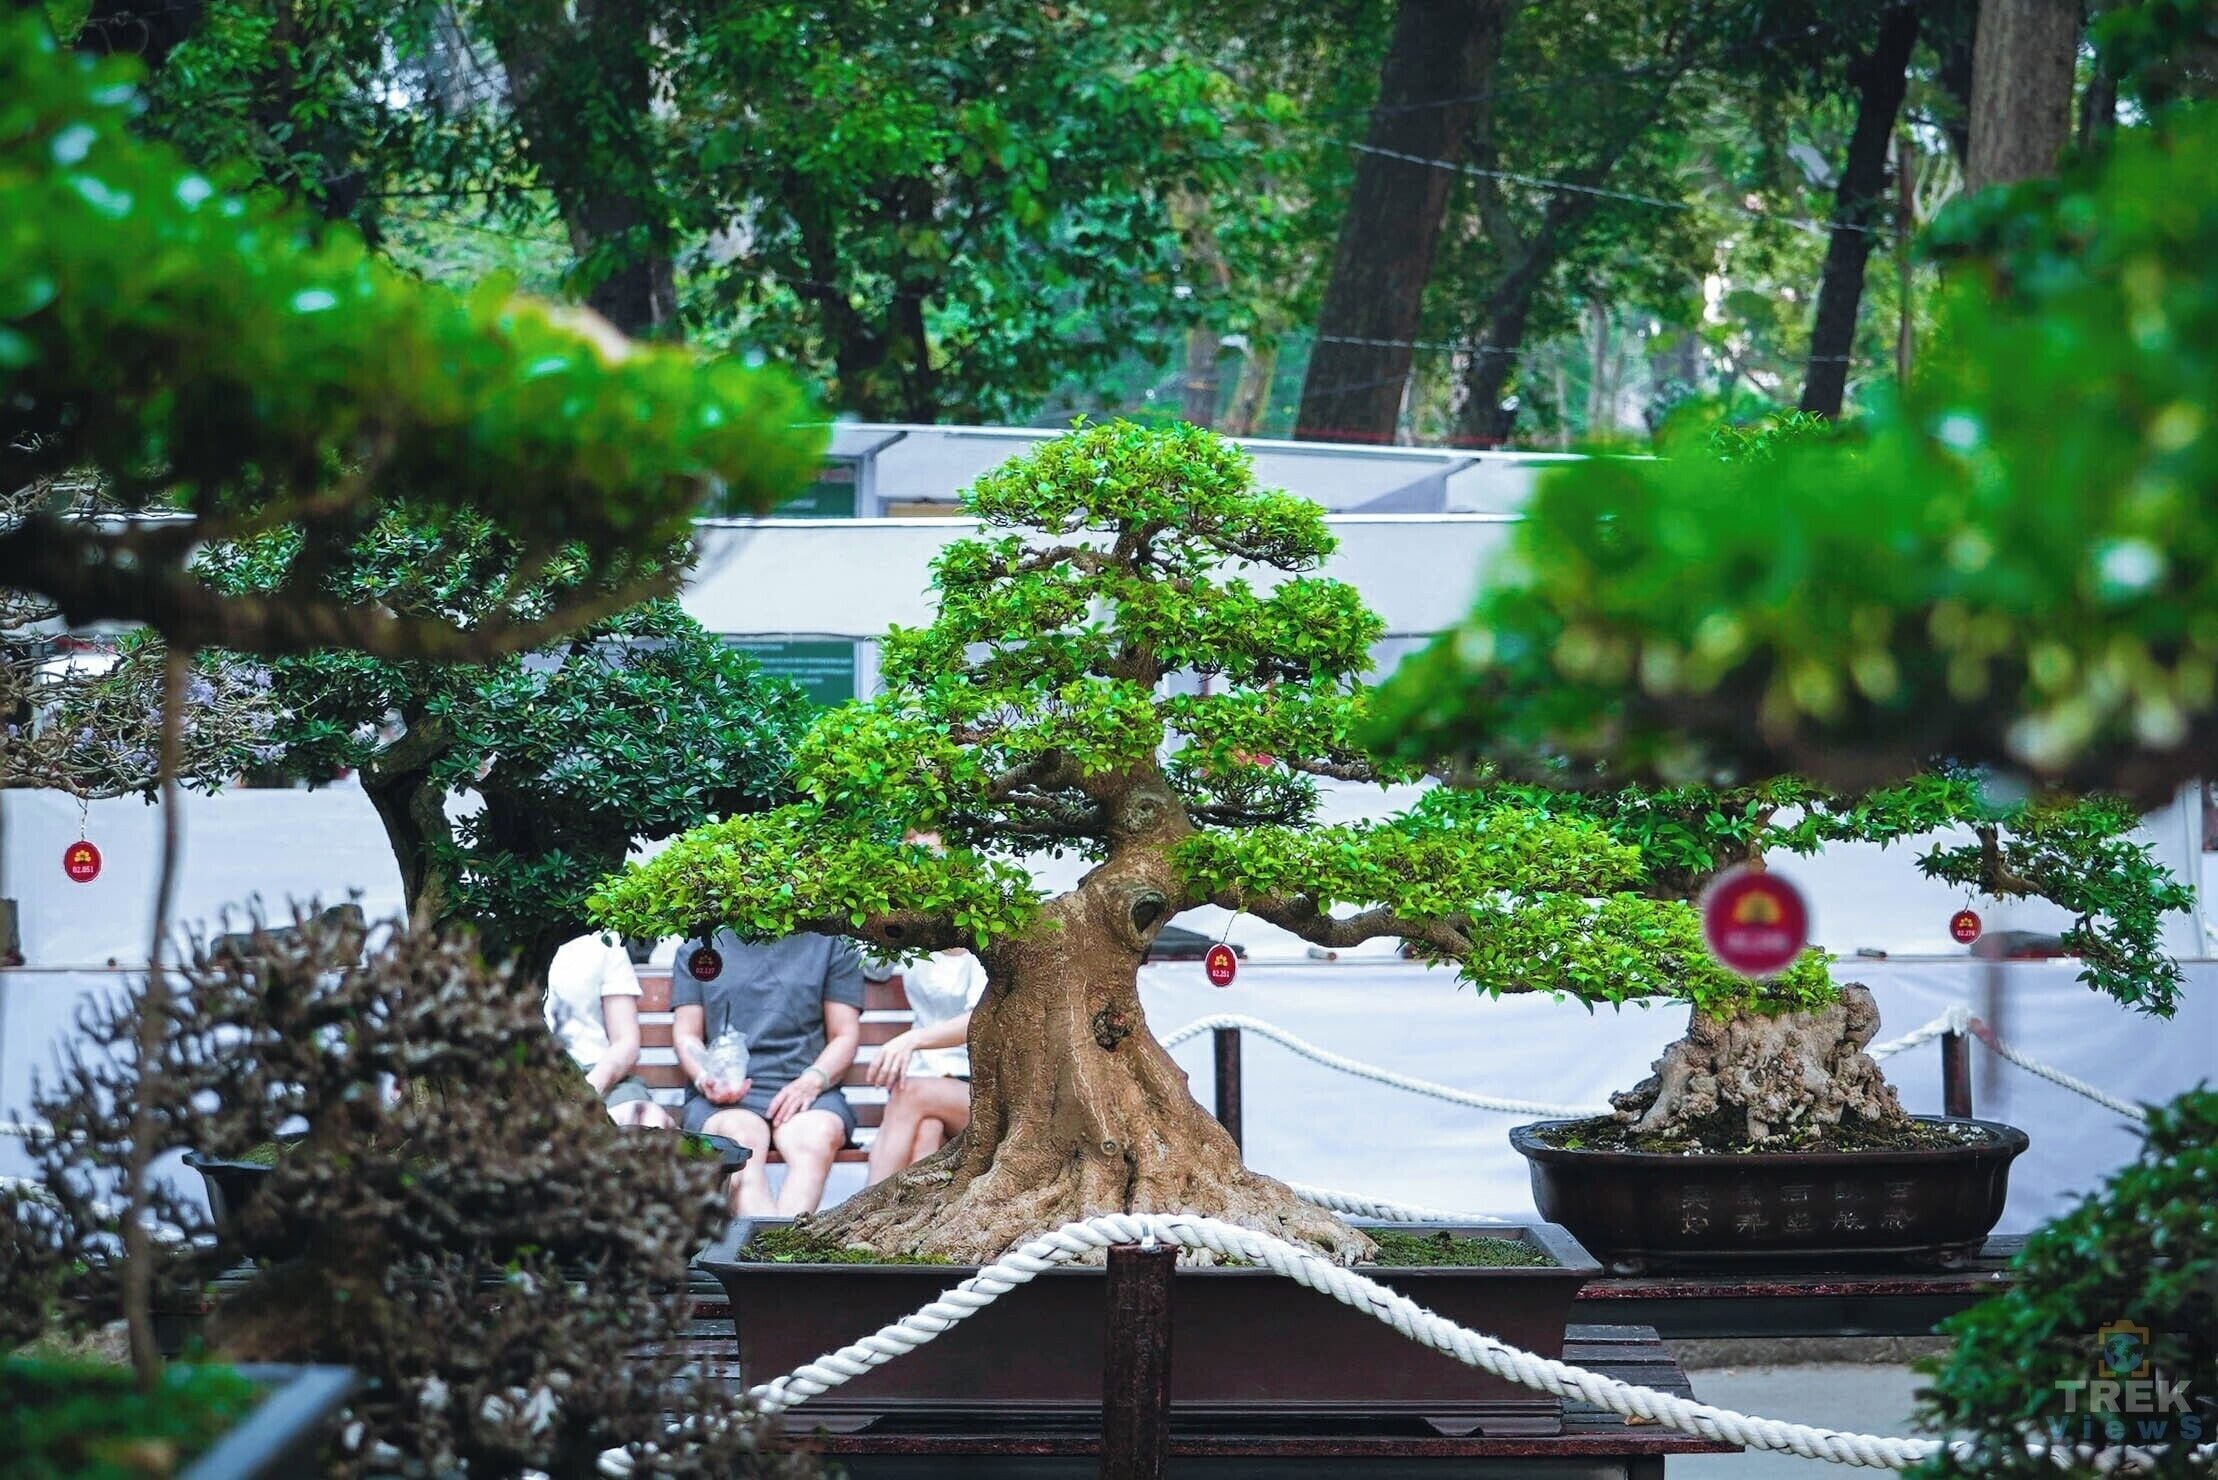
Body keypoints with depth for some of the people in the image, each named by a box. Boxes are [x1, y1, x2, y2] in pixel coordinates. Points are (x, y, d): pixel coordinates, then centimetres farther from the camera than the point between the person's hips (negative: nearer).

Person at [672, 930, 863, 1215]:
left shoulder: (830, 943, 18)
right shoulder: (699, 945, 20)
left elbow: (845, 1035, 13)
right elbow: (686, 1035, 15)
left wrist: (814, 1080, -8)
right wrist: (706, 1078, -7)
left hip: (802, 1091, 0)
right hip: (726, 1094, 0)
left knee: (820, 1136, -36)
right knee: (740, 1139, -37)